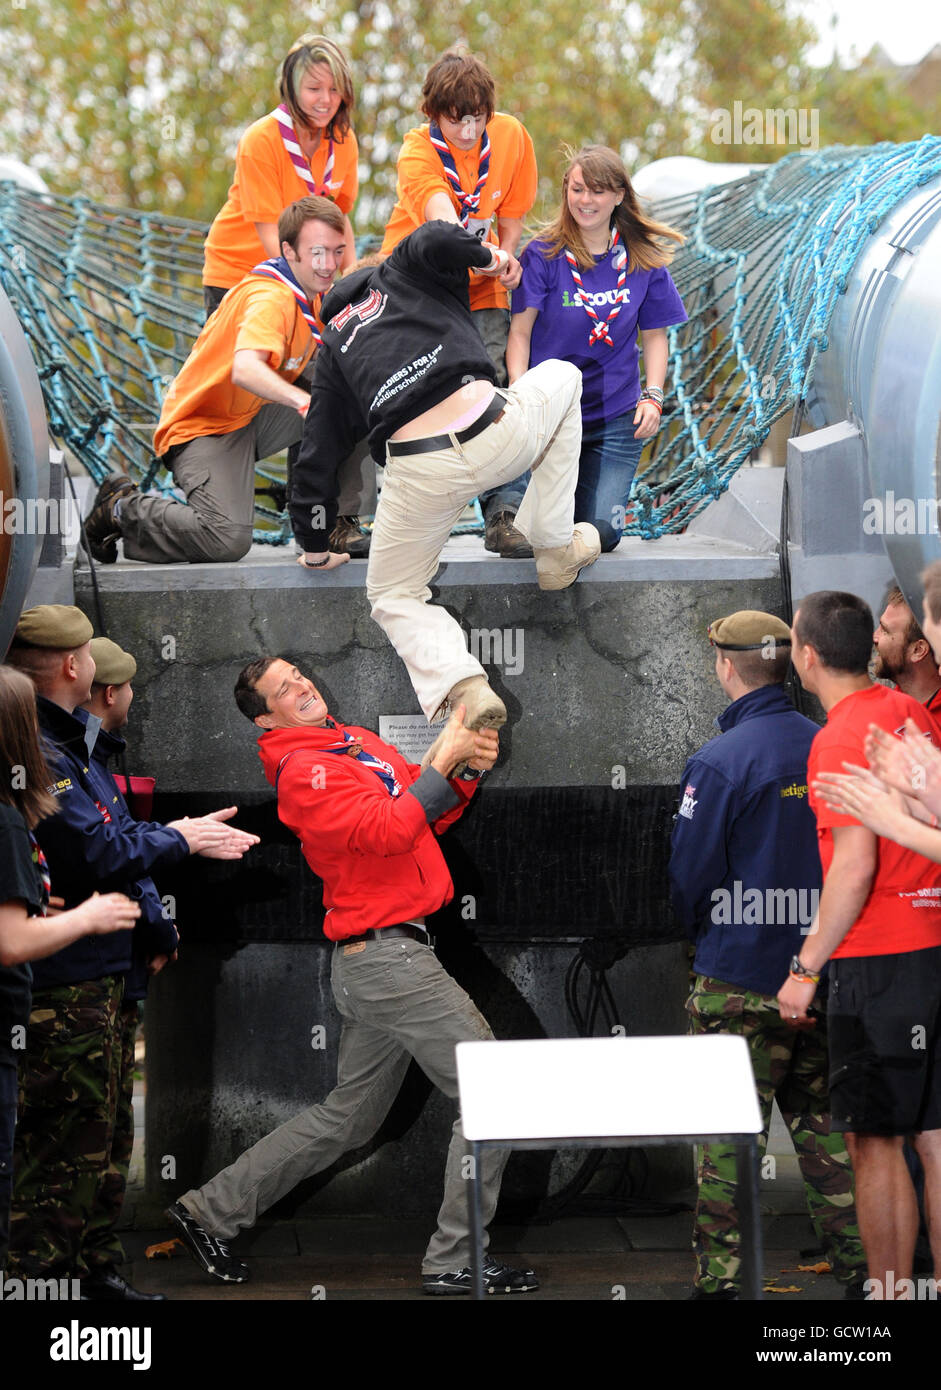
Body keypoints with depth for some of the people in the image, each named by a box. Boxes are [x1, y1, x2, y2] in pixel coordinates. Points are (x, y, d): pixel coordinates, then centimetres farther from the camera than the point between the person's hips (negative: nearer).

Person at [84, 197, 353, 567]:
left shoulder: (313, 293, 6)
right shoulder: (269, 299, -24)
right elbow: (244, 369, -43)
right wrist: (303, 401, -58)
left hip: (252, 418, 9)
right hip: (202, 429, -9)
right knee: (230, 541, -30)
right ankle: (122, 508, -6)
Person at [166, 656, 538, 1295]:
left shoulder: (361, 742, 16)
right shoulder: (304, 770, -12)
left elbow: (429, 813, 15)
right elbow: (387, 831, -24)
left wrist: (469, 770, -2)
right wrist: (445, 758, -23)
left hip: (384, 960, 9)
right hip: (386, 953, -9)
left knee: (347, 1117, 17)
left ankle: (211, 1210, 24)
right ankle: (454, 1261, -1)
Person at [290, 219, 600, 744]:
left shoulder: (333, 346, 25)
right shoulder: (404, 271, 21)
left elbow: (316, 459, 21)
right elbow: (436, 240, -7)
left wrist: (315, 551, 31)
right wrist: (486, 256, 14)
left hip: (420, 474, 1)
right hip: (497, 433, -1)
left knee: (393, 596, 24)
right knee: (562, 376, 32)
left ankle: (459, 682, -9)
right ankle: (556, 551, 27)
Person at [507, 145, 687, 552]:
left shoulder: (644, 259, 3)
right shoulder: (543, 254, -4)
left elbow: (653, 334, 11)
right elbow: (521, 331, -3)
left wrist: (653, 396, -3)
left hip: (614, 418, 2)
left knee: (600, 532, -10)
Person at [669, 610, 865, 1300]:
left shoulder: (718, 762, -14)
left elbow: (689, 876, -10)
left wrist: (702, 931, 11)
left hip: (740, 977, -5)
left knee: (727, 1132, 1)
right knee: (822, 1121, 13)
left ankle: (719, 1275, 3)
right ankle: (858, 1266, 14)